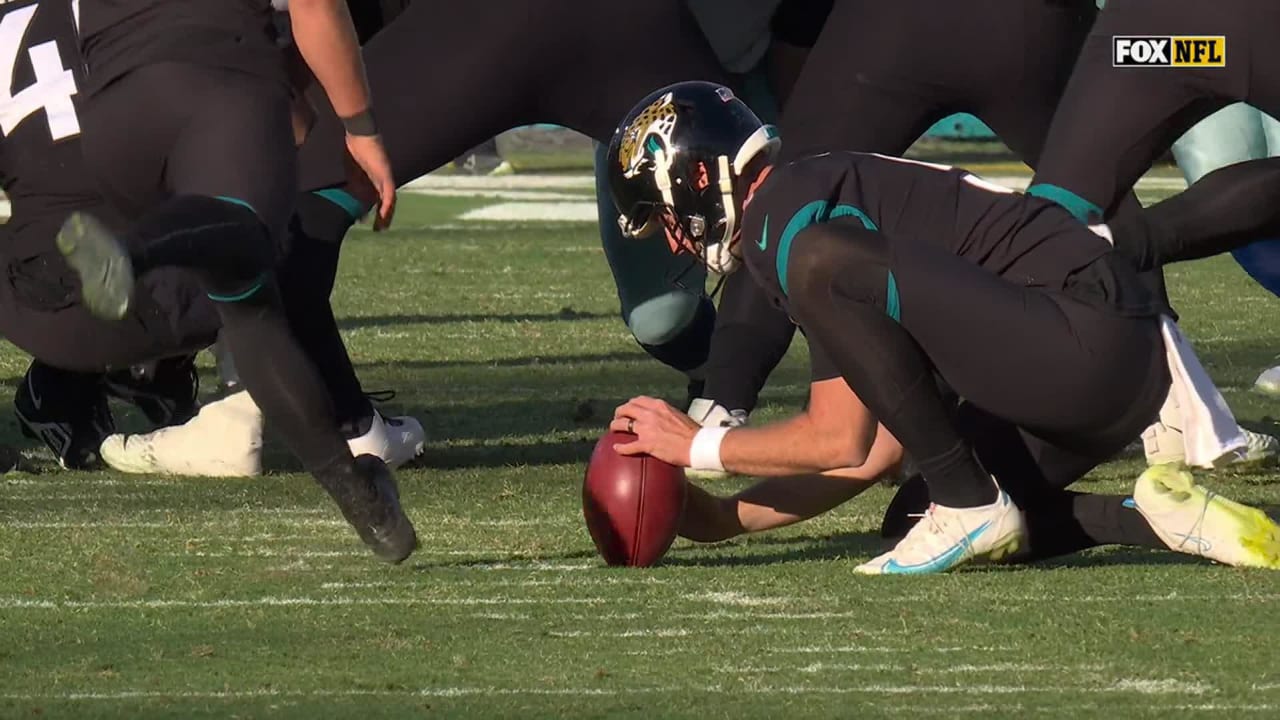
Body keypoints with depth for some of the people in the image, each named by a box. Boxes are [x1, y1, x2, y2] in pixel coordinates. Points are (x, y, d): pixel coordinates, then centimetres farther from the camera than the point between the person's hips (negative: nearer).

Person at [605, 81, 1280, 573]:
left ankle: (969, 507, -12)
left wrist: (697, 445, 7)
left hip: (1084, 347, -10)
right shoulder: (830, 191, 25)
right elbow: (876, 443, 26)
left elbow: (840, 441, -7)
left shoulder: (783, 221, -6)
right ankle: (1150, 518, 5)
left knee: (821, 262, -20)